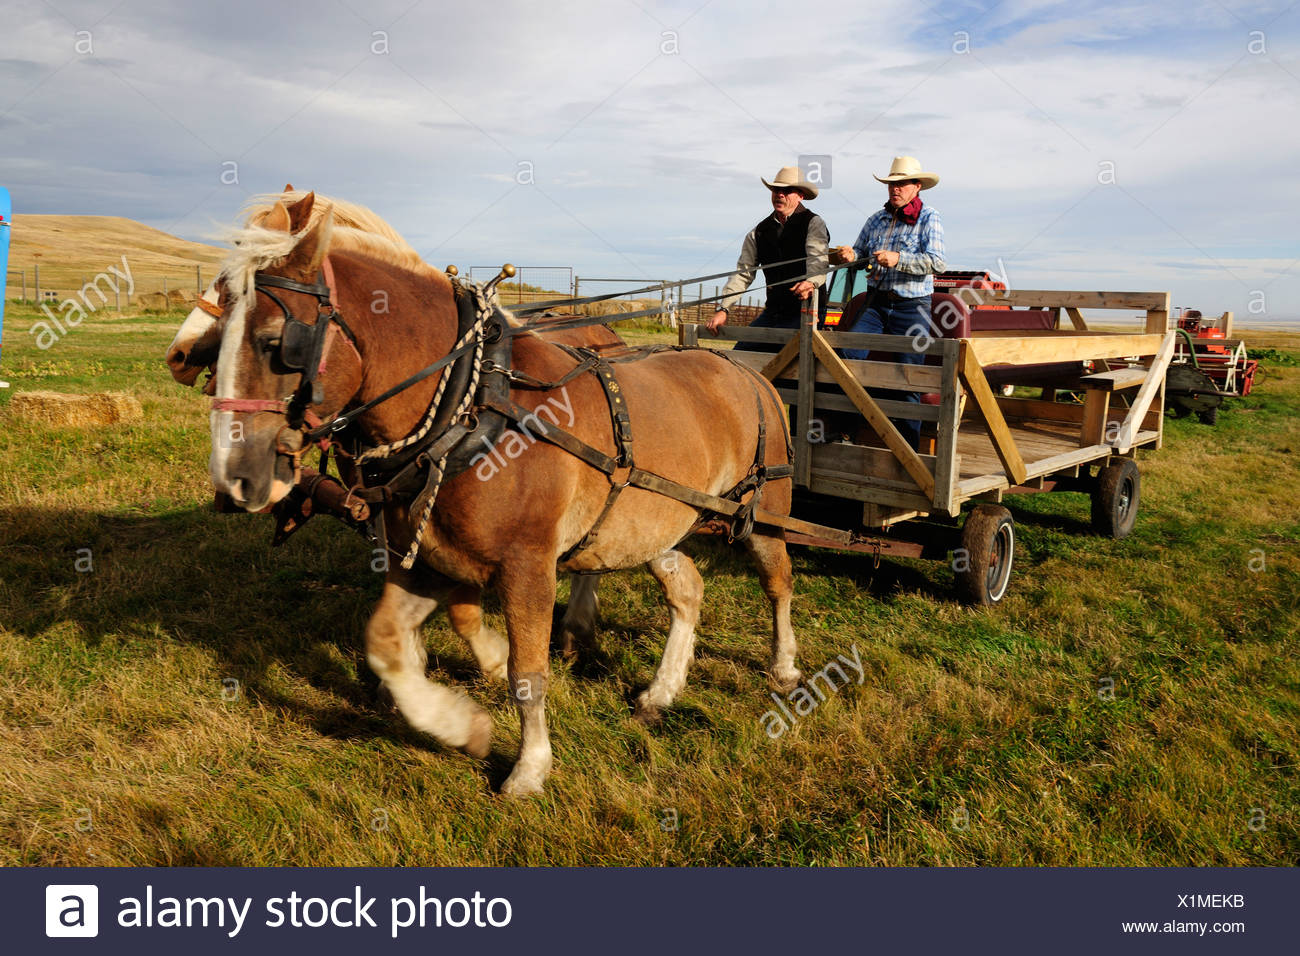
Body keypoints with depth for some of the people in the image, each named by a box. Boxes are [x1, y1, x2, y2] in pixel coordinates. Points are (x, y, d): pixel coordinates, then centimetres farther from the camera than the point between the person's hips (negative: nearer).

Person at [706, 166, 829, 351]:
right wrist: (723, 309, -4)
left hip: (804, 310, -6)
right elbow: (742, 272, 8)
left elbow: (818, 259, -19)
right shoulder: (759, 232, 11)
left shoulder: (813, 223, -3)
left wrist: (810, 282, -42)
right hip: (772, 312, 6)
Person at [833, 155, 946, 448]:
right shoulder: (877, 220, 13)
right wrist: (851, 256, -6)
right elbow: (861, 253, 18)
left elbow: (937, 262, -15)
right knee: (848, 355, -15)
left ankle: (907, 448, 11)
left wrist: (898, 259, -27)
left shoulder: (928, 218, -2)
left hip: (911, 307, -4)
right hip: (876, 302, 4)